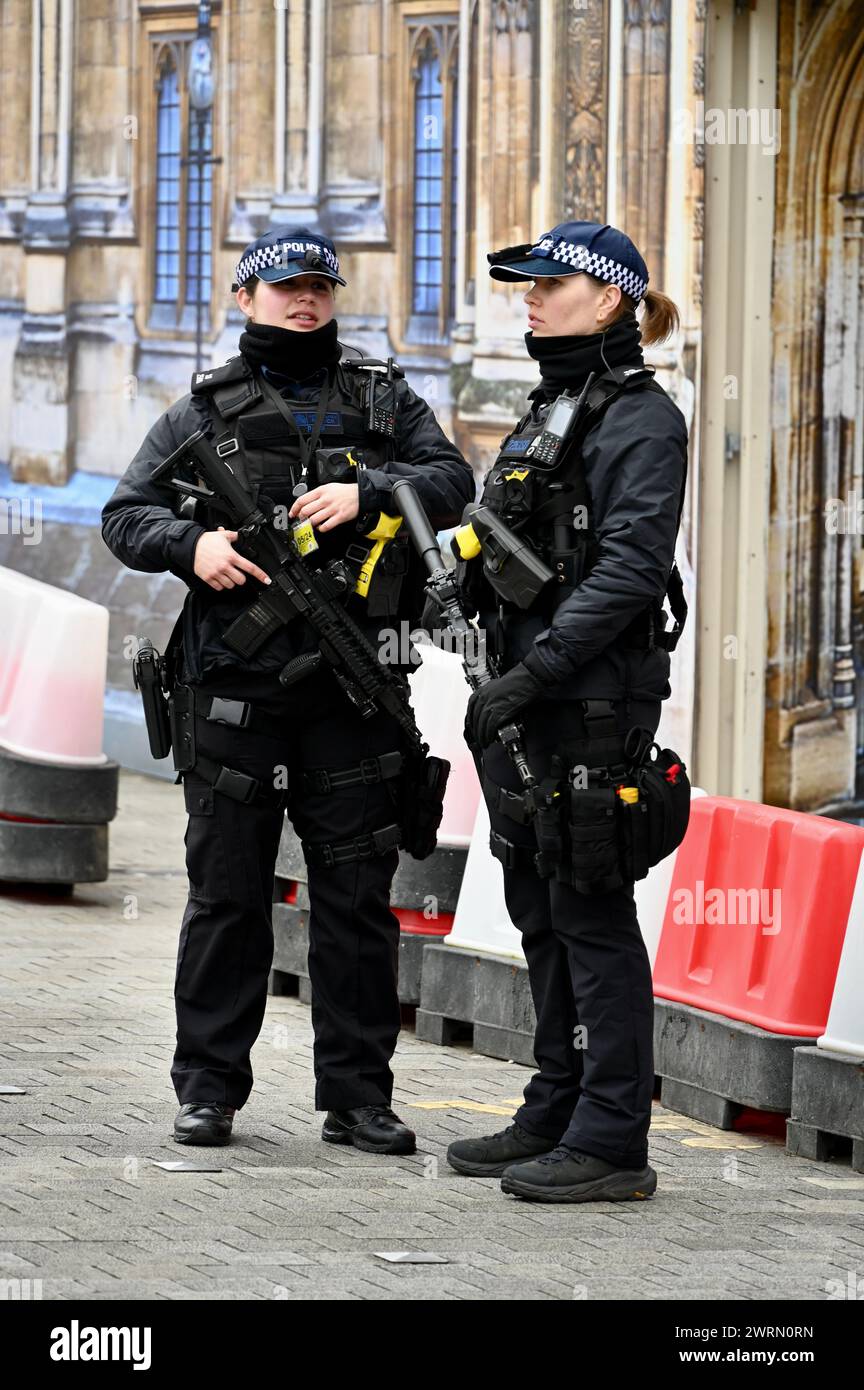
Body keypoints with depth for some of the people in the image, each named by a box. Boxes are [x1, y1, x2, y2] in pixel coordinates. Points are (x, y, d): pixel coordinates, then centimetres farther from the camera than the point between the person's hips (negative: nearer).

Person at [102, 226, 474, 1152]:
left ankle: (357, 1094, 8)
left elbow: (453, 483, 3)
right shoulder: (205, 410, 9)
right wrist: (189, 543, -13)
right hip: (233, 692, -1)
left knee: (357, 899, 3)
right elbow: (125, 517, 7)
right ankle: (208, 1087, 11)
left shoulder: (383, 399, 13)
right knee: (226, 893, 4)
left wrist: (369, 493, -14)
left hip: (354, 693, 1)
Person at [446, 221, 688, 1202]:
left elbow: (632, 566, -20)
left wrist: (539, 666, -23)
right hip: (527, 697, 9)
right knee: (540, 910, 13)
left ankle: (612, 1142, -5)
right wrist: (503, 682, 16)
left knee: (590, 914, -8)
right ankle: (556, 1115, 20)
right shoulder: (547, 412, 19)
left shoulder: (638, 418, -10)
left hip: (593, 698, -9)